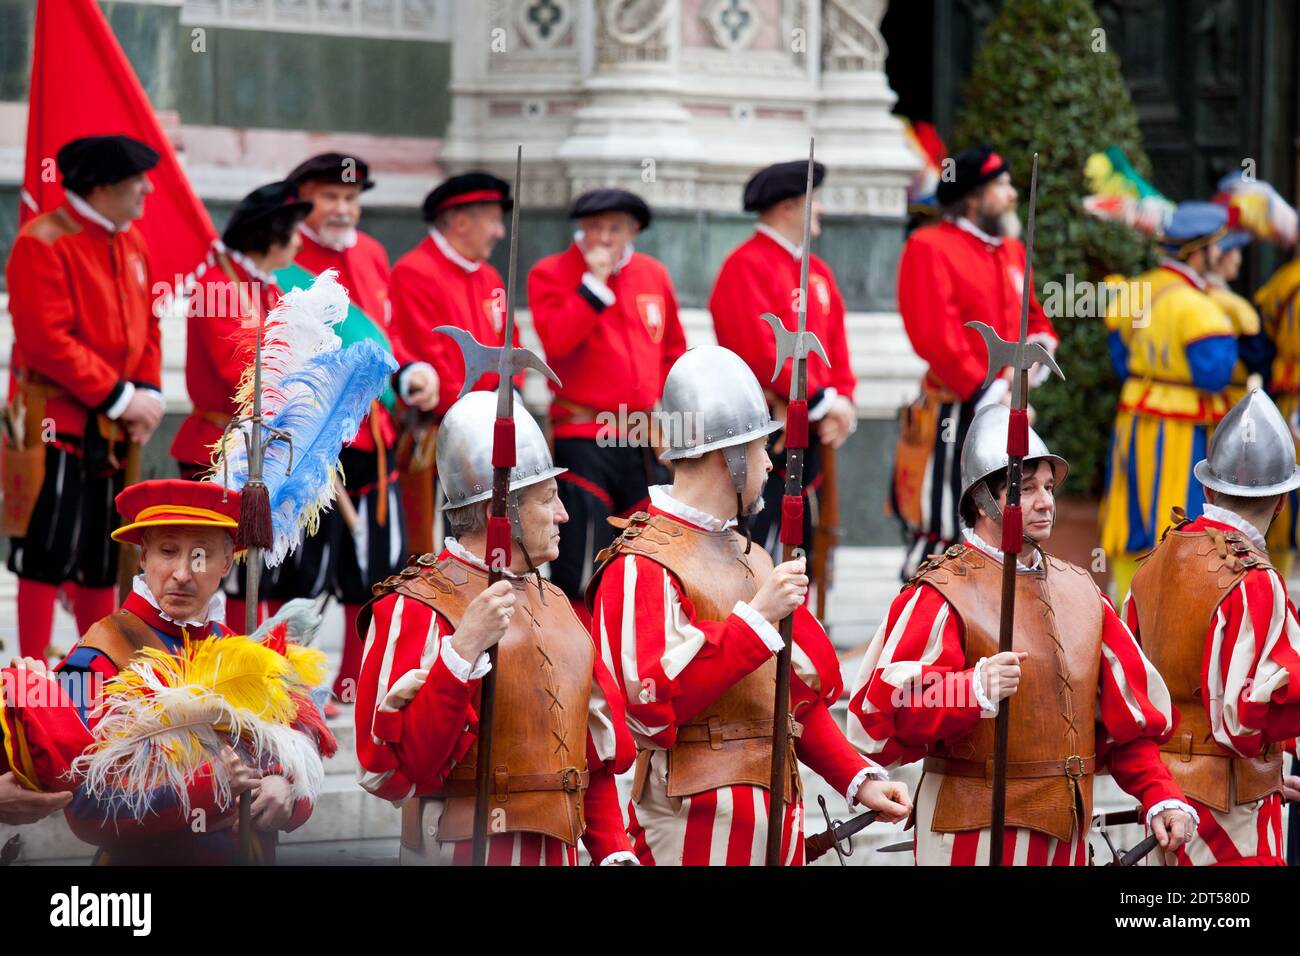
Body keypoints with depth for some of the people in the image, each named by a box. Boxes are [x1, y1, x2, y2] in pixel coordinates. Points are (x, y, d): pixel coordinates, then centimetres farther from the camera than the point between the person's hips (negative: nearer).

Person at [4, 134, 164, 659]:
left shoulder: (131, 243, 12)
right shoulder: (43, 242, -14)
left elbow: (146, 327, 17)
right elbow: (46, 340, -20)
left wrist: (147, 394, -1)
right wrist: (117, 397, -19)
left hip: (112, 429, 8)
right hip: (55, 421, -8)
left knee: (102, 557, 12)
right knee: (48, 550, -7)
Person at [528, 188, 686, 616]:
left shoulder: (653, 274, 12)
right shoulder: (551, 274, -3)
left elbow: (674, 351, 21)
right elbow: (556, 340, -20)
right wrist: (594, 283, -20)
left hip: (646, 441, 5)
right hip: (583, 439, -5)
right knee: (578, 568, -10)